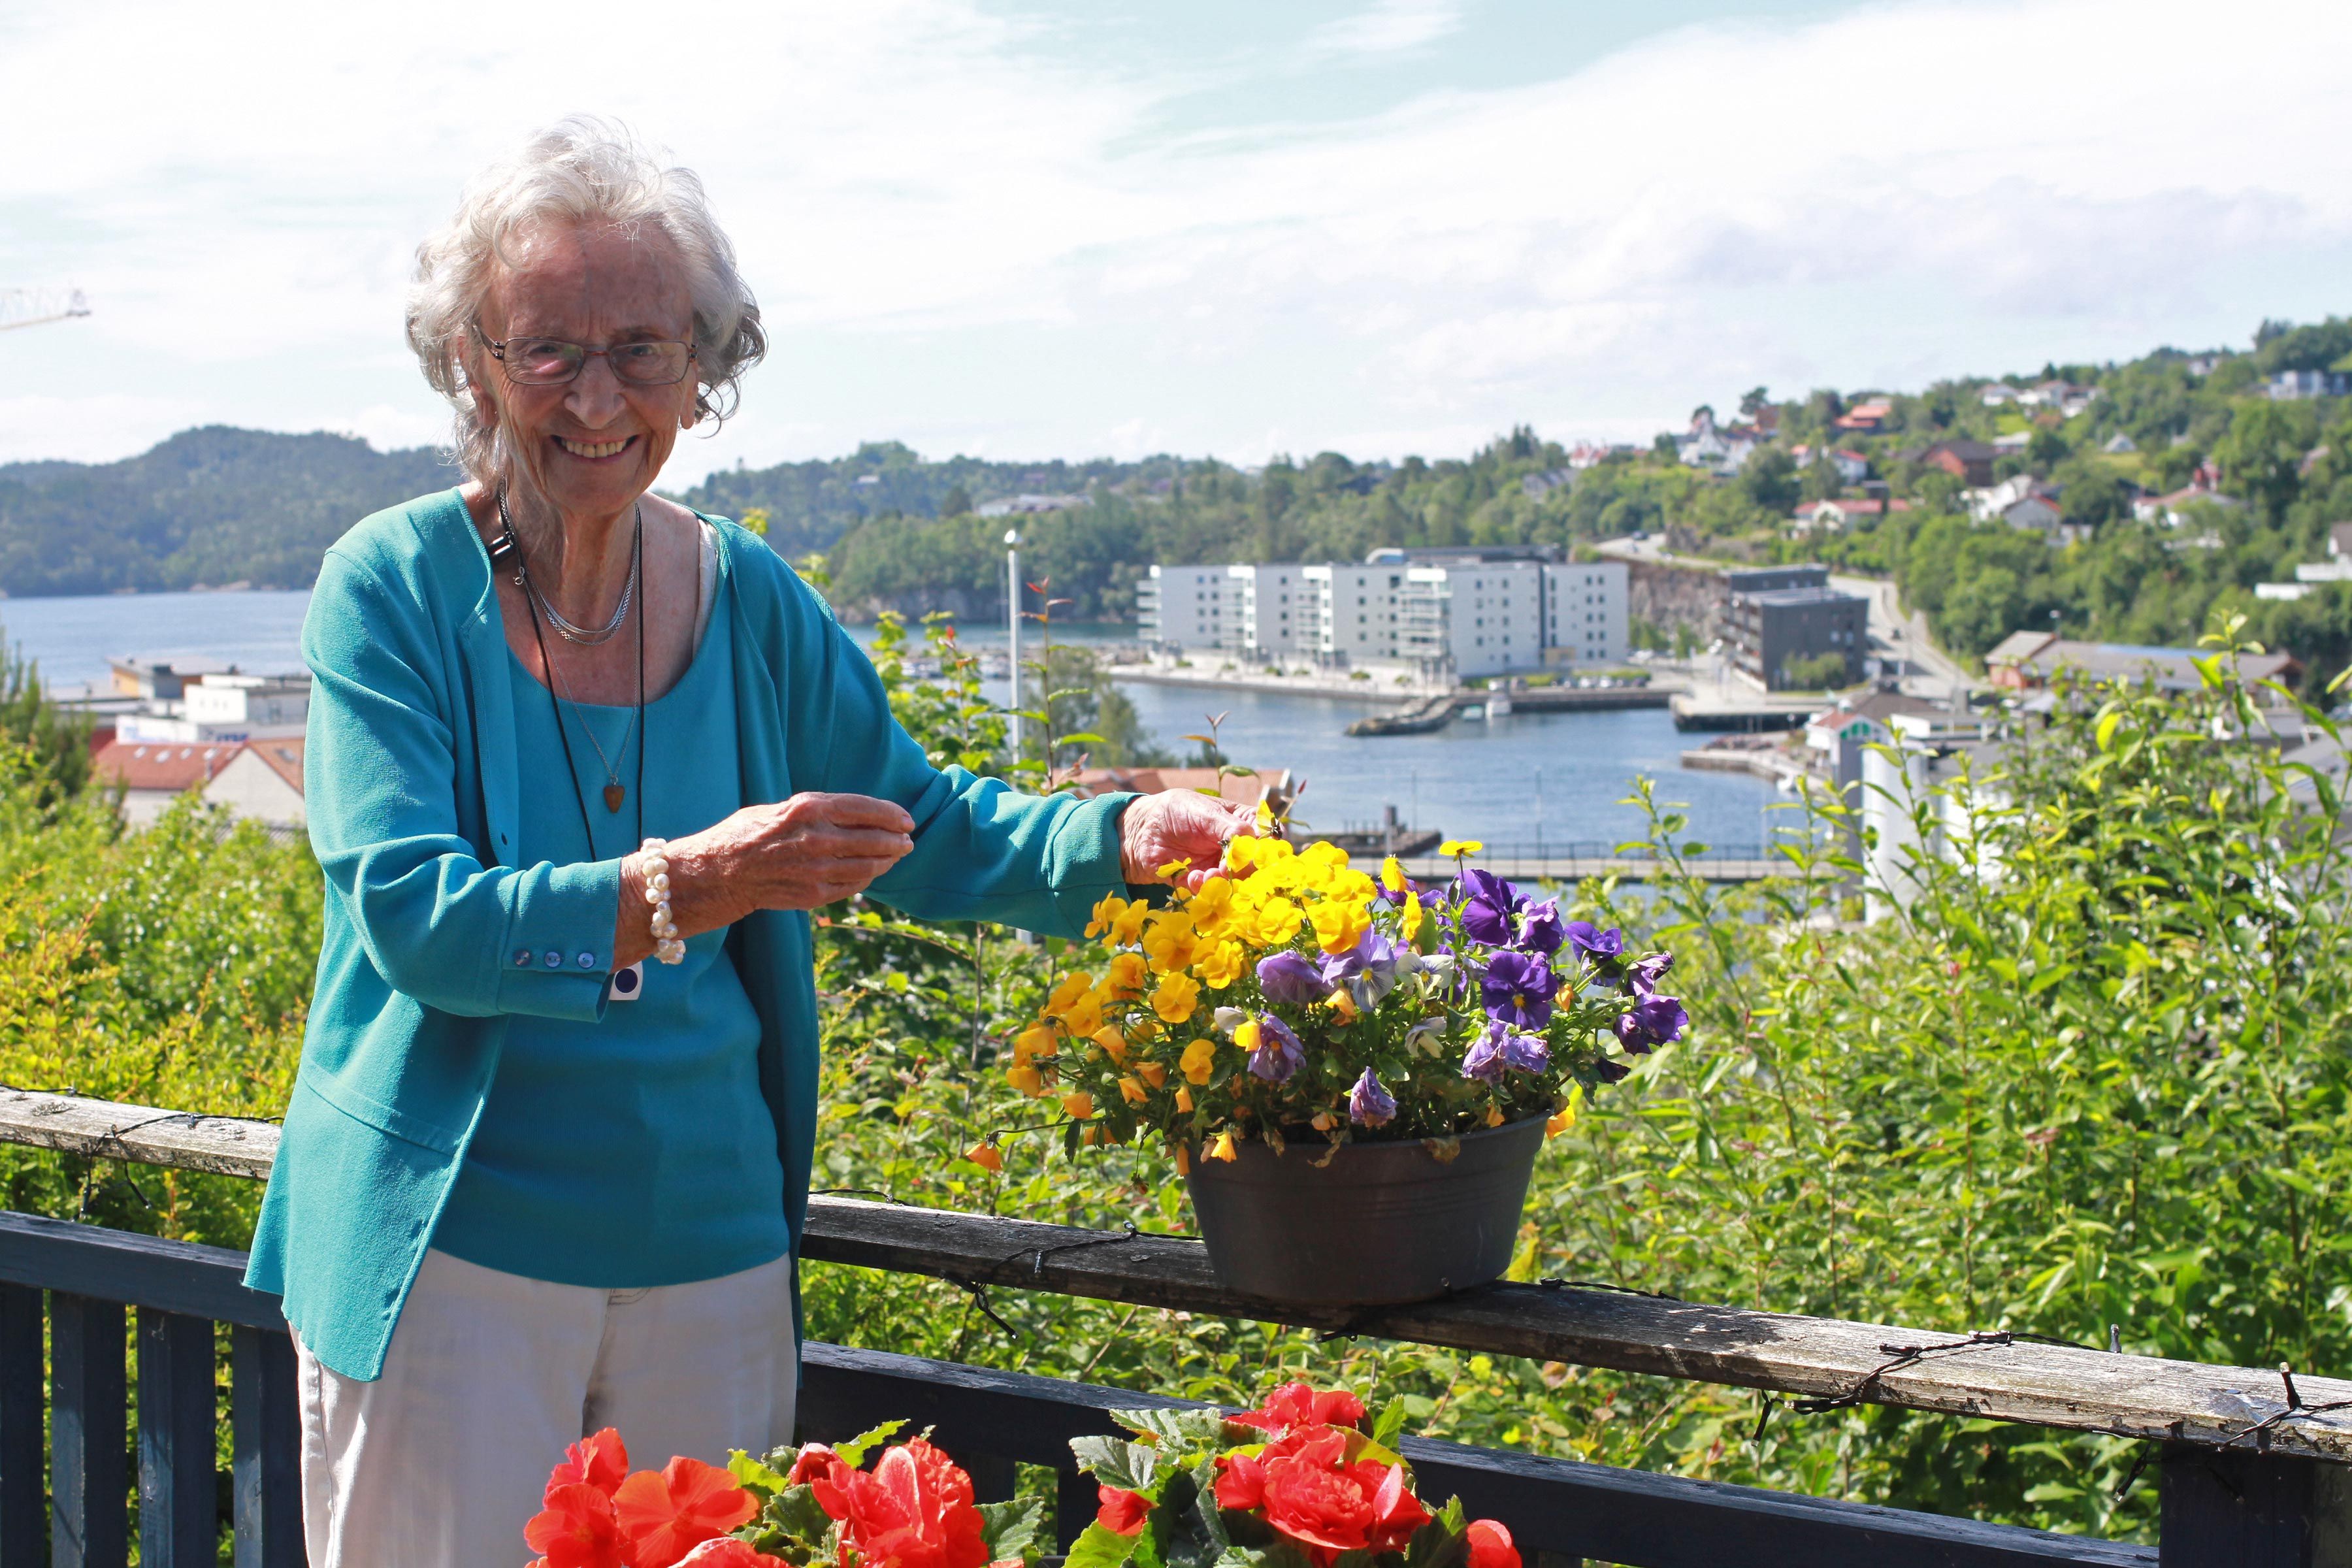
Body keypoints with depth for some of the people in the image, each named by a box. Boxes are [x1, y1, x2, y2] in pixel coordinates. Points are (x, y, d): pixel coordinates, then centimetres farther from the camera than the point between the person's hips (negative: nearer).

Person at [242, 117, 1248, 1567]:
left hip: (712, 1246, 4)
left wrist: (1121, 837, -8)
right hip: (449, 1244, -4)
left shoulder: (749, 602, 3)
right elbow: (406, 914, -20)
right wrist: (676, 888, -35)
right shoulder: (393, 589, -9)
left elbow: (926, 832, 11)